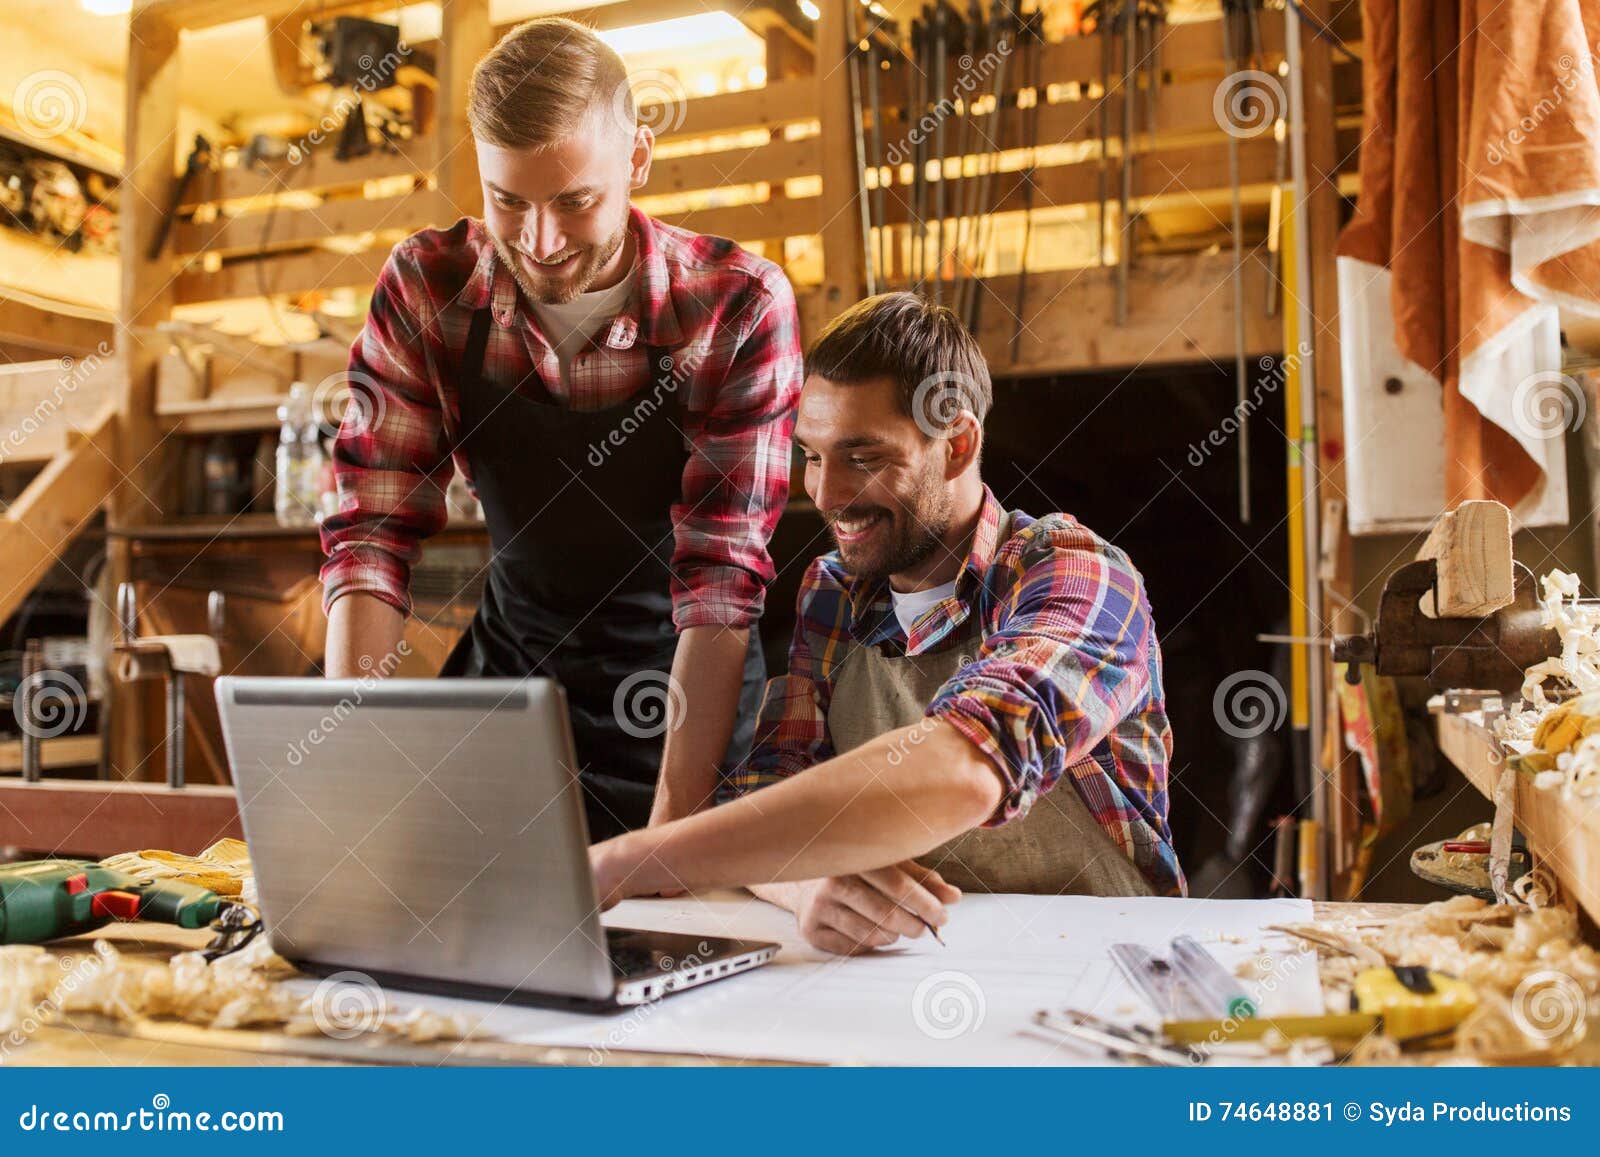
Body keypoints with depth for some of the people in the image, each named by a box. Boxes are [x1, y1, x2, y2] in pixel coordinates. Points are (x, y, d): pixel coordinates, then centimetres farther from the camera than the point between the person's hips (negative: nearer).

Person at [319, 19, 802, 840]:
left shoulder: (740, 308, -20)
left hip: (686, 688, -2)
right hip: (510, 664, 2)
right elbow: (374, 527, -12)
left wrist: (672, 830, -30)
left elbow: (722, 572, -23)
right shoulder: (426, 289, -12)